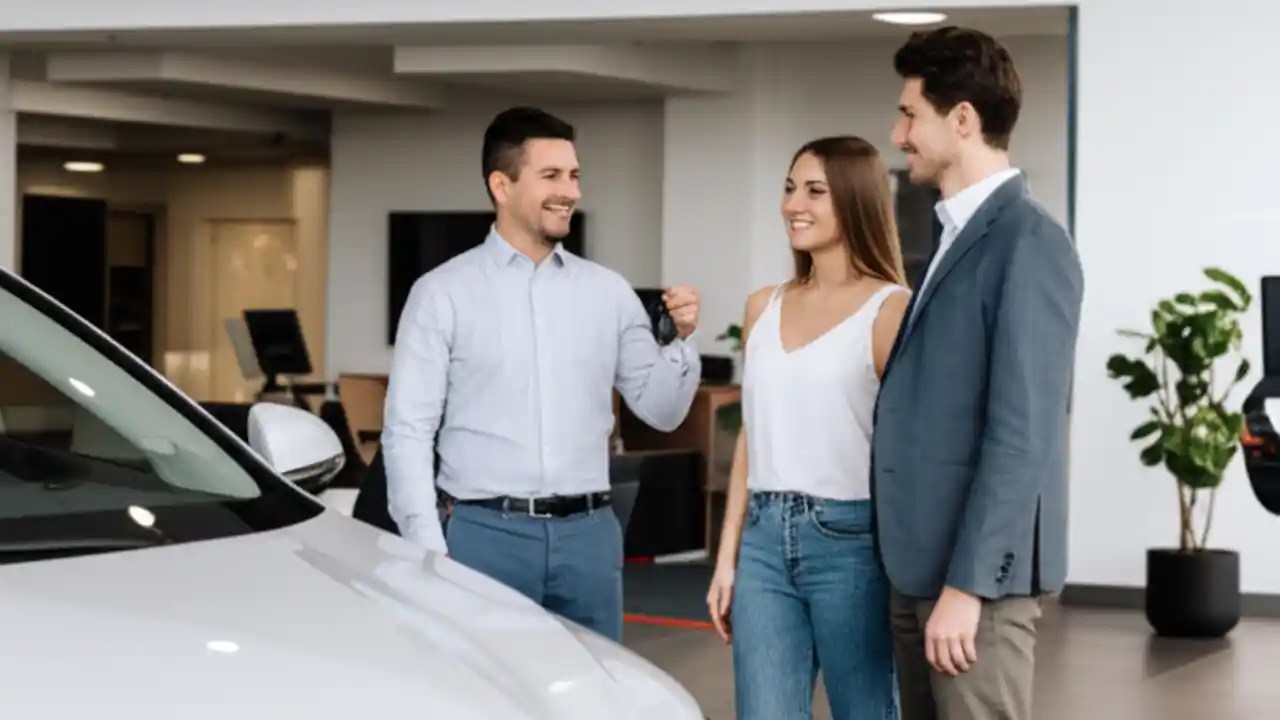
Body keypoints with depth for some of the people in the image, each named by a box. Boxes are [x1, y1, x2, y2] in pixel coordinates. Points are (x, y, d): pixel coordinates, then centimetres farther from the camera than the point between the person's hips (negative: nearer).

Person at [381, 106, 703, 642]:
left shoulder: (608, 293, 10)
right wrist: (427, 549, -11)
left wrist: (683, 340, -6)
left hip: (587, 535, 3)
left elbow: (661, 411, 12)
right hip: (484, 533, -3)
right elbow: (408, 431, -3)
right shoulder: (443, 294, 0)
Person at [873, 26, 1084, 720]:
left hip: (976, 570, -9)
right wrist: (928, 574, 15)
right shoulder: (960, 237, 15)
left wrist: (966, 585, -21)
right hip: (920, 563, 9)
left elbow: (1021, 435, -19)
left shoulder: (1028, 242, -14)